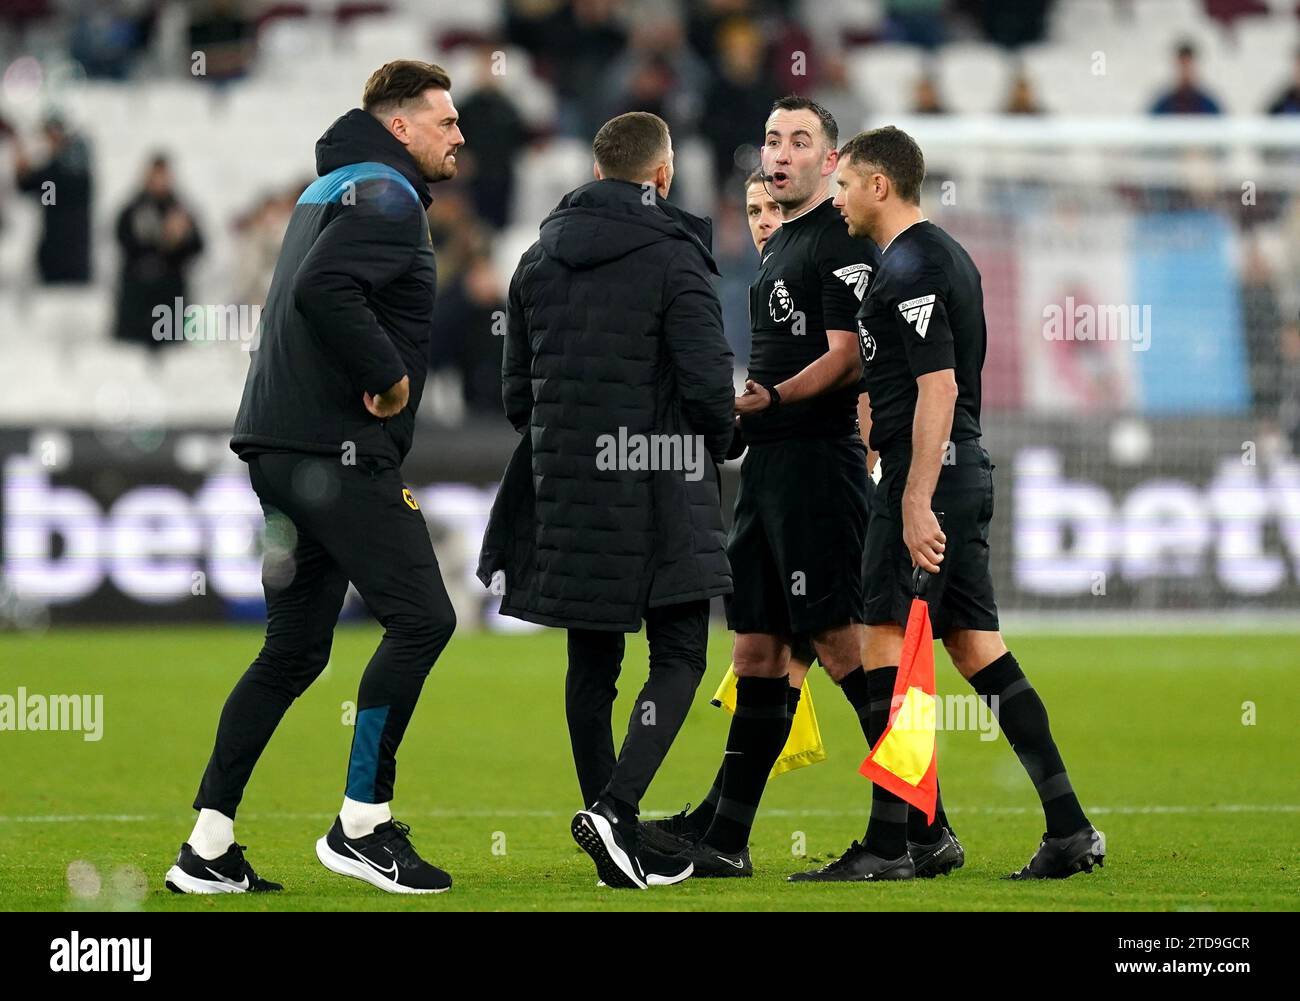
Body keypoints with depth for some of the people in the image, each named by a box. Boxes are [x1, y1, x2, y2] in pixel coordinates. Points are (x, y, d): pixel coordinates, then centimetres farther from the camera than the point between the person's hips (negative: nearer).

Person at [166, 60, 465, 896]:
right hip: (337, 451, -10)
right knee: (422, 617, -8)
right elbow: (323, 290, -26)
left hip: (288, 451, 10)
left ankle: (208, 848, 9)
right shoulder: (384, 196, -10)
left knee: (296, 648, 11)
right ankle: (362, 826, -6)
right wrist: (387, 374, -16)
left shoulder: (334, 190, 22)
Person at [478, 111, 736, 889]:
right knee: (679, 657, 1)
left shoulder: (539, 260, 10)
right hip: (659, 492, -6)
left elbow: (517, 390, 12)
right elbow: (709, 380, -14)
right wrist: (720, 441, 6)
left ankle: (621, 848, 14)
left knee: (592, 663, 12)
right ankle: (615, 808, -19)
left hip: (566, 487, 6)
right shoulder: (674, 258, -9)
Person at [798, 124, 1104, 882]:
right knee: (978, 647, 8)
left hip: (927, 475, -10)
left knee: (887, 647, -7)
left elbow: (938, 387, -21)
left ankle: (890, 843, -7)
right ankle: (1070, 830, 4)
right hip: (967, 471, 10)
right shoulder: (946, 255, 19)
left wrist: (916, 501, -25)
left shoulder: (910, 267, -13)